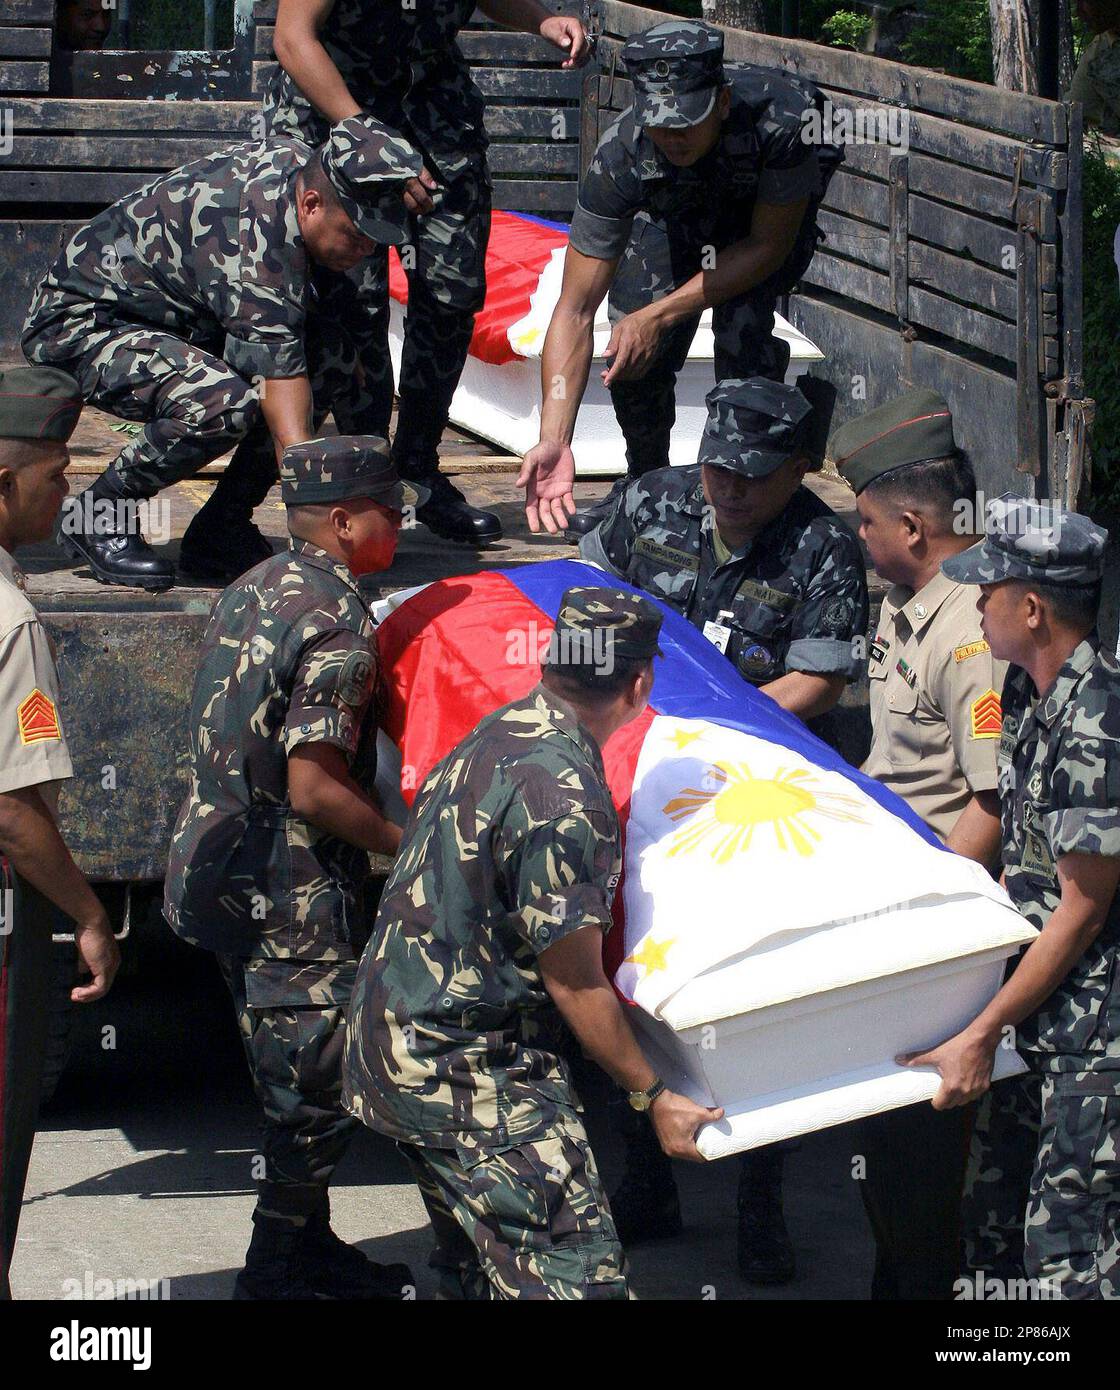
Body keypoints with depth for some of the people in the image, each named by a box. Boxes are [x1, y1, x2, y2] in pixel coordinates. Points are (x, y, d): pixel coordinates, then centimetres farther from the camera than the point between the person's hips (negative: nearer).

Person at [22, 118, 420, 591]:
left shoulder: (302, 163, -7)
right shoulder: (255, 259, -34)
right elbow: (290, 437, -37)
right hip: (79, 326, -9)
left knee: (330, 354, -8)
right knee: (221, 402, -37)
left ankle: (220, 532, -2)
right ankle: (94, 515, -11)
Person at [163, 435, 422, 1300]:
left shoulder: (254, 590, 9)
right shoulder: (337, 623, -19)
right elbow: (313, 788, -24)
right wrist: (408, 843, -13)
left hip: (226, 867, 10)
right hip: (295, 901, -9)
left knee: (295, 1080, 19)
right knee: (318, 1090, 1)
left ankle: (310, 1248, 30)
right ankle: (277, 1275, 8)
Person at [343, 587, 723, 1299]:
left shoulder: (501, 733, 6)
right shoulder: (563, 796, -23)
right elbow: (576, 984, -17)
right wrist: (653, 1095, -7)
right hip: (471, 1075, -10)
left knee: (476, 1264, 19)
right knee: (579, 1274, -13)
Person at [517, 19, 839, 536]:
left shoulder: (783, 119, -43)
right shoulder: (621, 156, -37)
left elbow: (769, 245, -27)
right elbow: (575, 310, -34)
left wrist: (659, 315, -33)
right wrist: (553, 440, -45)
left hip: (776, 209, -2)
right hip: (674, 205, 2)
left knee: (741, 323, -26)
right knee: (630, 327, -15)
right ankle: (646, 483, 11)